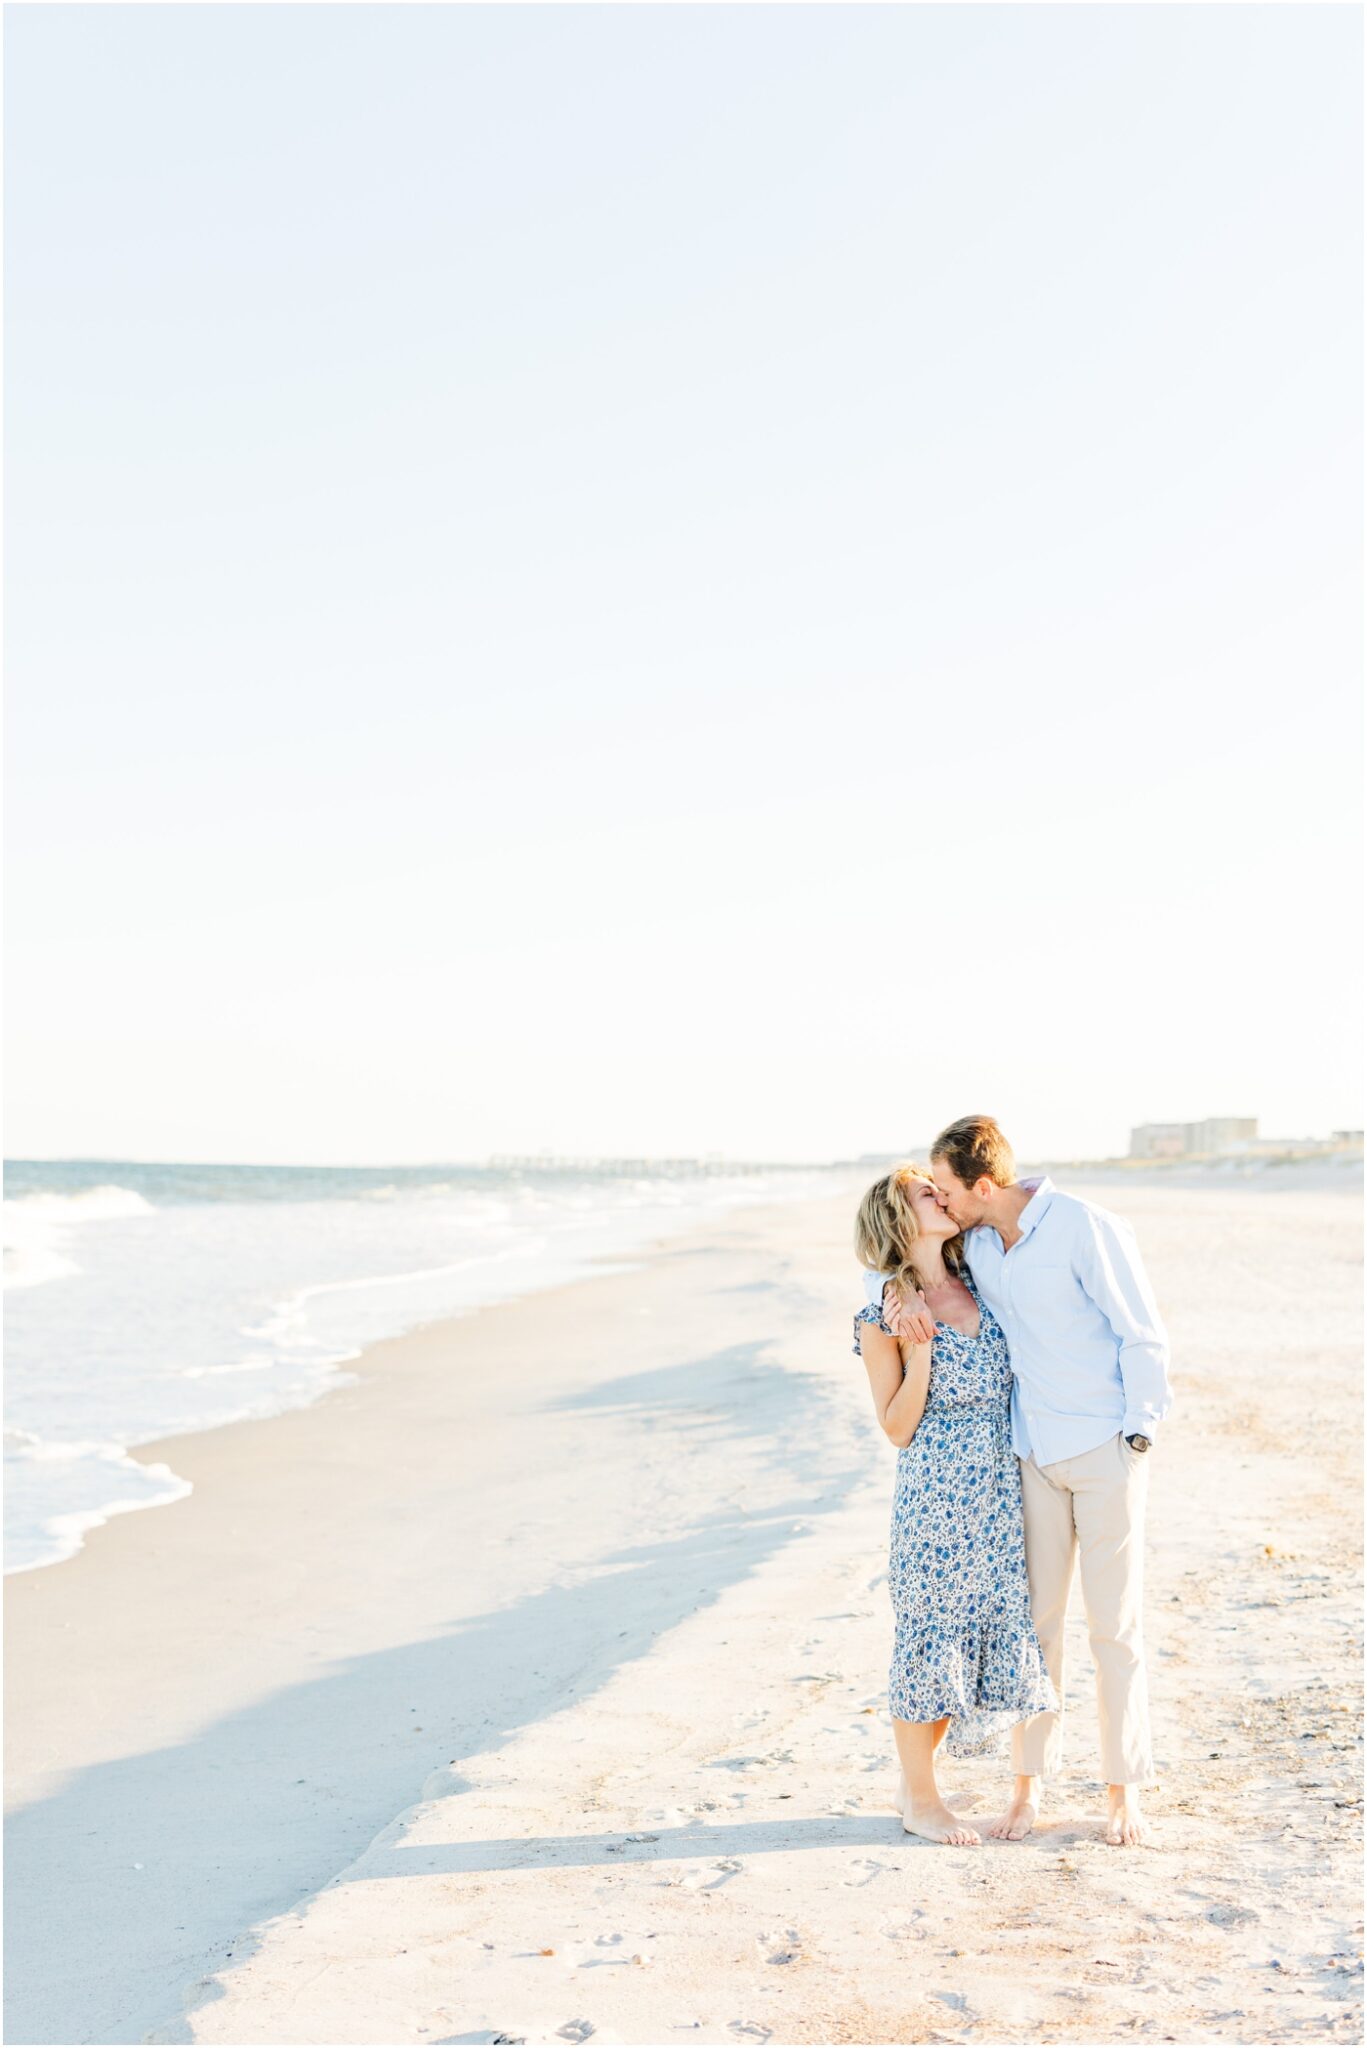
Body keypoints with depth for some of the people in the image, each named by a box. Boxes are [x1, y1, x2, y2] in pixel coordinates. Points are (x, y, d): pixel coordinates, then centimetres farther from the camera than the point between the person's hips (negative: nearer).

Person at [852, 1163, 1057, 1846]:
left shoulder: (978, 1283, 8)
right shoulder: (883, 1313, -9)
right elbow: (897, 1428, -8)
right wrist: (918, 1353, -22)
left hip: (1000, 1489, 7)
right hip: (936, 1492, -7)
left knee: (988, 1625, 12)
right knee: (930, 1630, 3)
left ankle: (917, 1776, 28)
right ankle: (920, 1797, 20)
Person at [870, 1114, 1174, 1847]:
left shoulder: (1086, 1229, -17)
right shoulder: (975, 1241, 1)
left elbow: (1143, 1335, -11)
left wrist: (1136, 1435, -11)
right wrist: (900, 1292, -9)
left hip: (1106, 1450, -5)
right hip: (1033, 1456, 5)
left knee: (1115, 1625, 4)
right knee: (1033, 1620, 8)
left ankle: (1124, 1789, 16)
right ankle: (1030, 1783, 19)